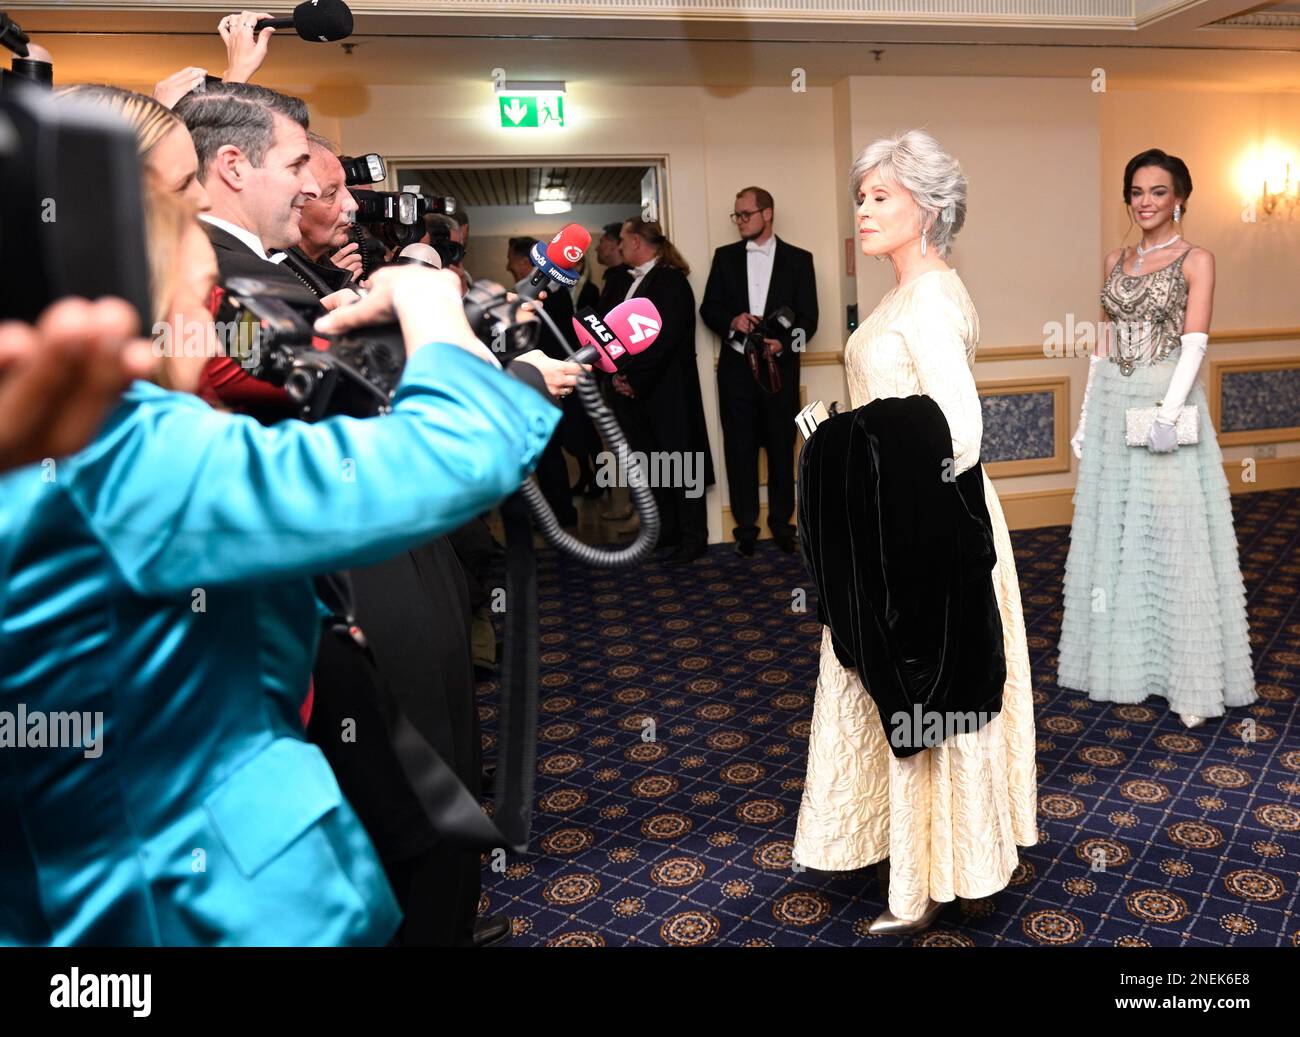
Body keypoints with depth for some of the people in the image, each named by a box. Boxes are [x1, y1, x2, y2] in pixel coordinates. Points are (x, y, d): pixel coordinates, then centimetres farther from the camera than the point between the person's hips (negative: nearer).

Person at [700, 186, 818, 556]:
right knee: (739, 448, 4)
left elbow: (808, 316, -1)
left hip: (780, 366, -1)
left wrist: (784, 342, -19)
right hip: (736, 366, 1)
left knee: (781, 448, 5)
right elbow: (708, 308, 7)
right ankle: (746, 526, 13)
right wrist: (731, 321, -15)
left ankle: (781, 523, 17)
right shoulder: (725, 256, 9)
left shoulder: (798, 259, 4)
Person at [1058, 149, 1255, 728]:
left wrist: (1169, 412, -26)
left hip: (1165, 403, -5)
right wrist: (1085, 417, 11)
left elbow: (1194, 345, -13)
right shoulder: (1116, 262, 13)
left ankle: (1187, 677, 5)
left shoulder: (1196, 260, -2)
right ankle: (1122, 658, 23)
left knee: (1174, 537, -4)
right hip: (1113, 406, 5)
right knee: (1112, 533, 10)